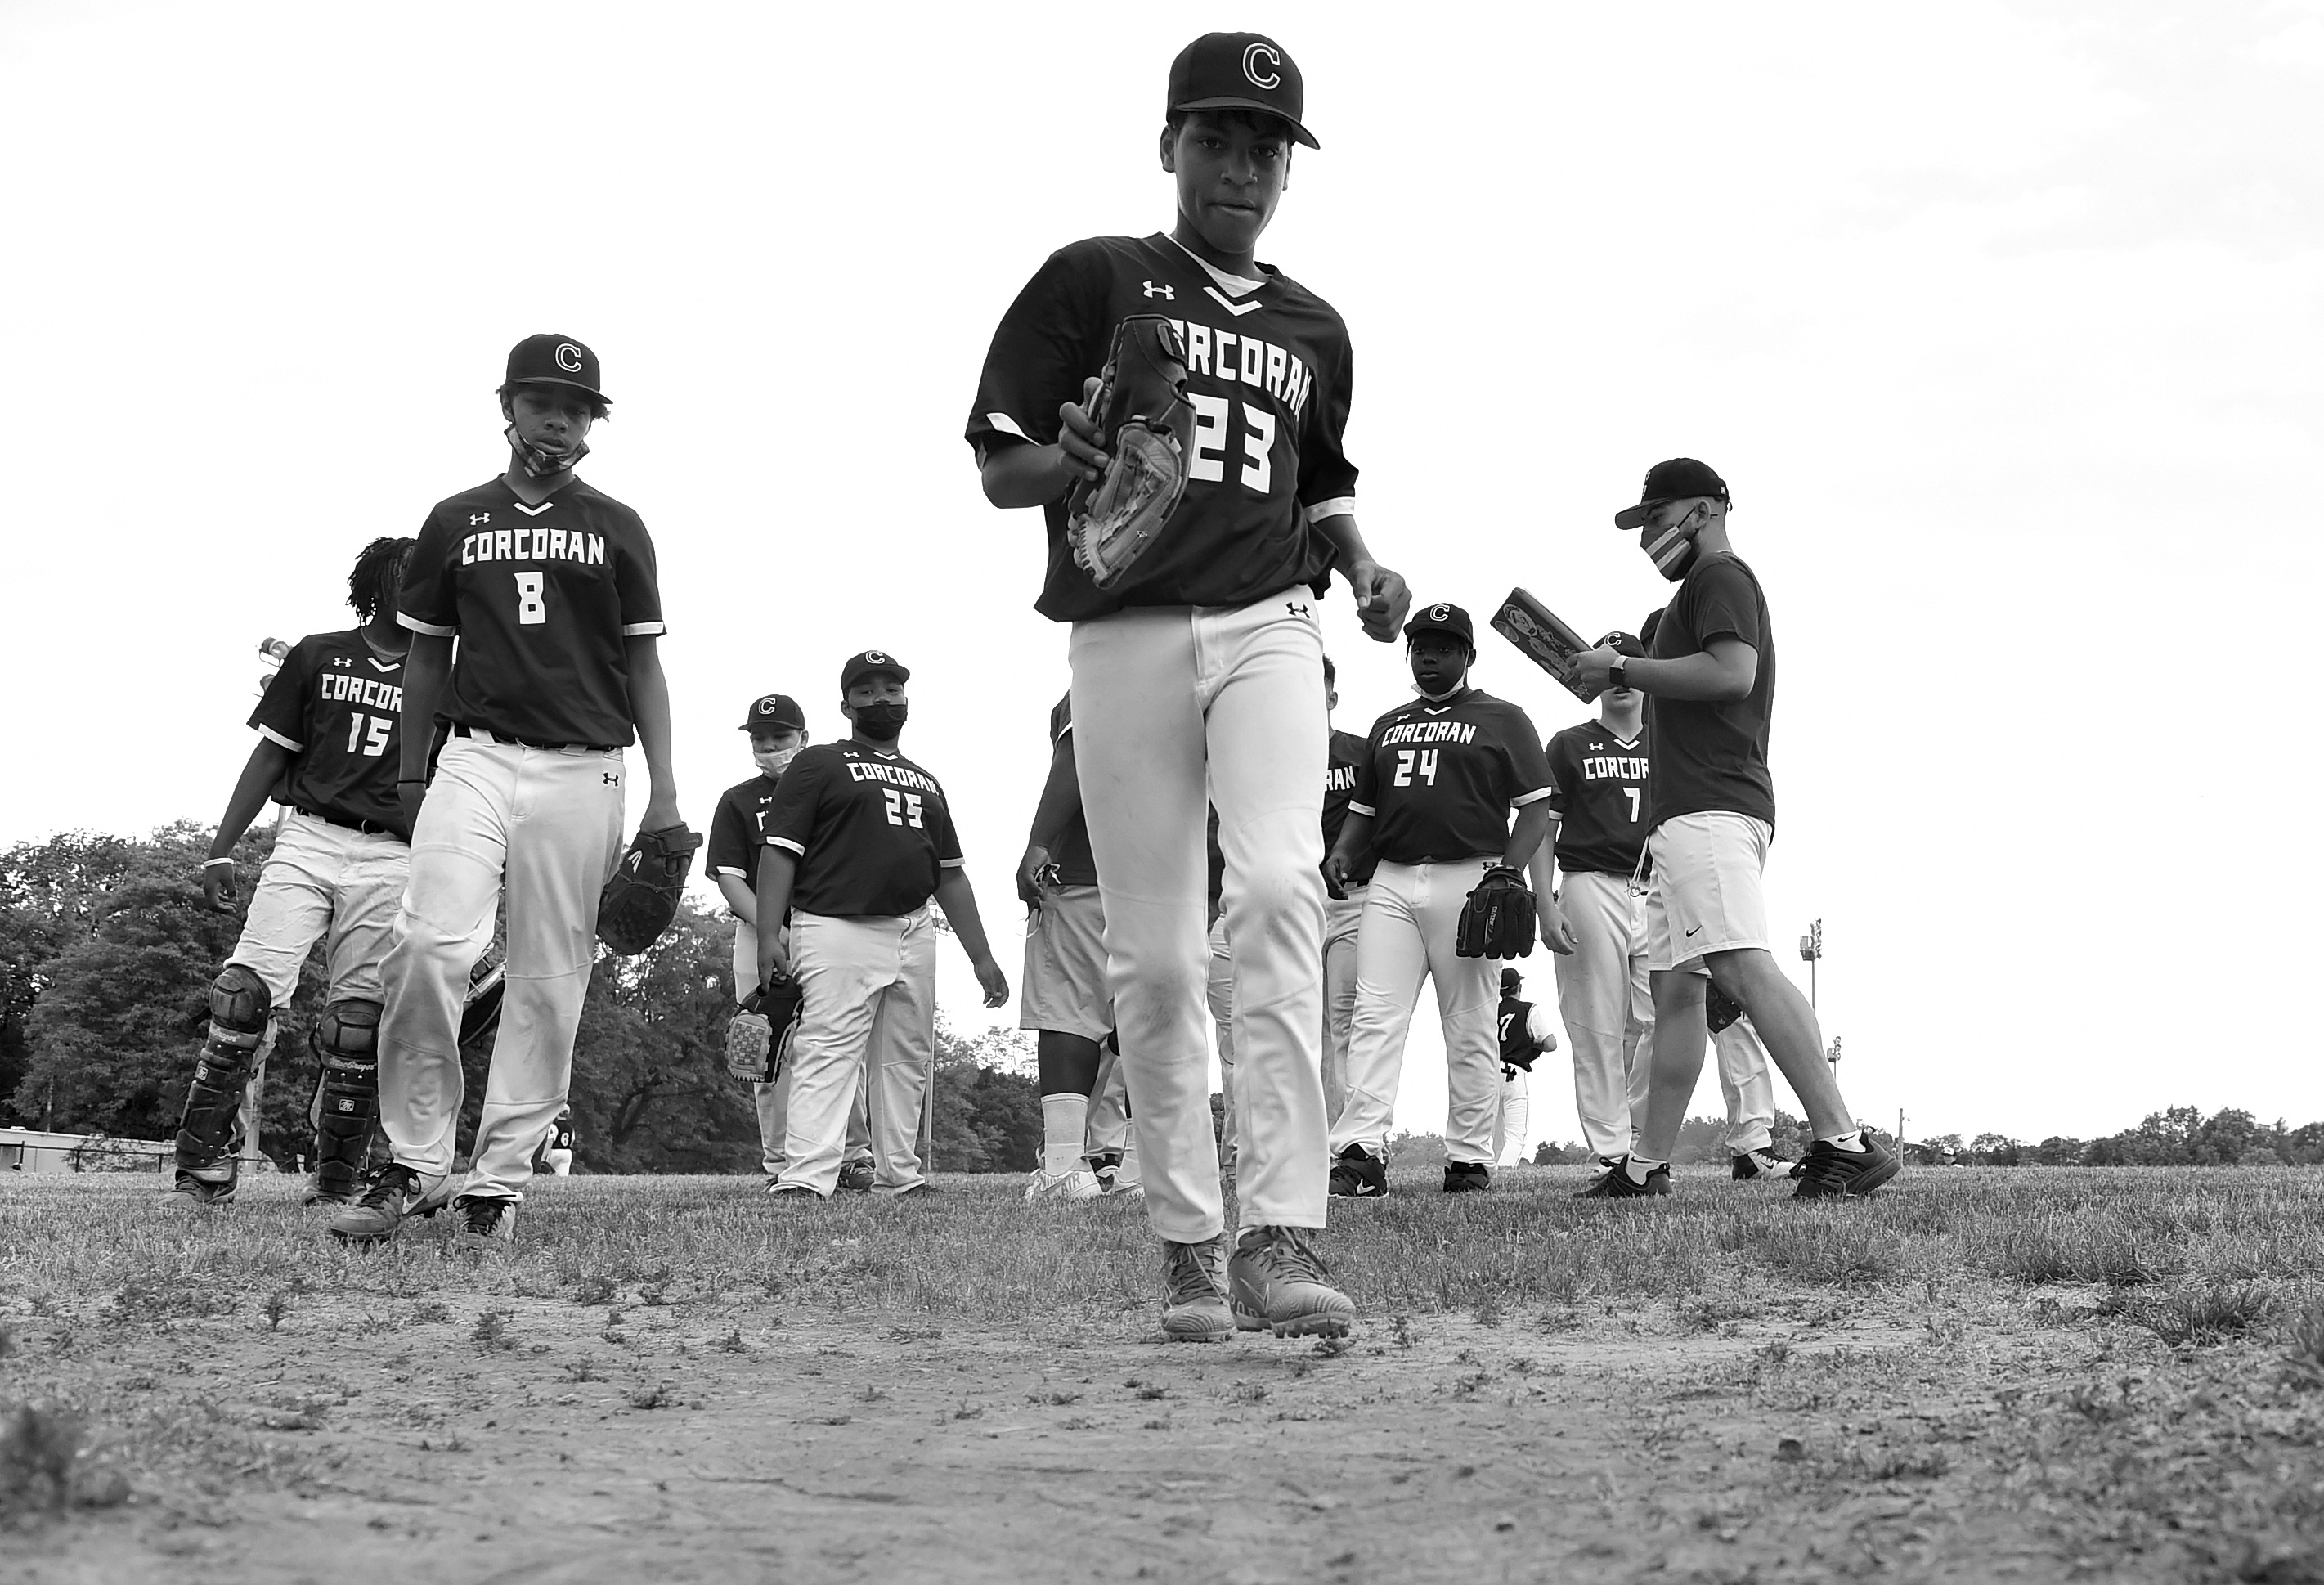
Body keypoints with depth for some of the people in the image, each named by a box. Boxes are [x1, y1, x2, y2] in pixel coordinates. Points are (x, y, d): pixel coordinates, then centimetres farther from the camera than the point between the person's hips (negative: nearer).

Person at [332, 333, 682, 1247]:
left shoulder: (618, 530, 13)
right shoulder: (456, 522, 15)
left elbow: (645, 664, 11)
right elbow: (427, 656, 18)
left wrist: (664, 794, 3)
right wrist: (410, 776, 12)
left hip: (582, 770, 0)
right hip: (476, 755, 0)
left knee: (549, 983, -3)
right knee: (428, 944, -19)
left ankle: (499, 1179, 4)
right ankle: (416, 1164, -10)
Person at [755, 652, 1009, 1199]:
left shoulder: (926, 782, 25)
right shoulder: (818, 764, 6)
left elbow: (950, 875, 24)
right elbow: (780, 851, -3)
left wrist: (982, 957, 16)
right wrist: (769, 933, -16)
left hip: (915, 935, 6)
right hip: (837, 931, -6)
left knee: (908, 1061, 5)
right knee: (827, 1054, -16)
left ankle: (899, 1177, 11)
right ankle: (805, 1177, -22)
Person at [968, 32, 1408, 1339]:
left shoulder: (1312, 327, 19)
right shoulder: (1093, 281, 8)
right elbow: (998, 470, 2)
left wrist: (1362, 568, 10)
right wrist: (1073, 459, -20)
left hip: (1267, 625, 1)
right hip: (1124, 633, -1)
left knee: (1280, 889, -22)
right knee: (1154, 959, 0)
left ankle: (1281, 1232, -26)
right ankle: (1190, 1244, 11)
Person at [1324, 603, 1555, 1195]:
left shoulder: (1502, 720, 8)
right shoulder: (1388, 726, 23)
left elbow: (1536, 807, 2)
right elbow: (1364, 807, 26)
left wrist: (1507, 874, -12)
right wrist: (1340, 854, 6)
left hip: (1467, 880, -4)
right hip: (1392, 881, 4)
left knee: (1470, 1029, -2)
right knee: (1375, 1017, -9)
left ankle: (1470, 1159, 4)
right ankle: (1360, 1152, -16)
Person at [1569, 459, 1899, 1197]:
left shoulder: (1722, 576, -2)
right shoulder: (1699, 589, 30)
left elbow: (1732, 672, -19)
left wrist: (1622, 668, -12)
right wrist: (1618, 677, 21)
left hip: (1710, 809, -11)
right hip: (1689, 813, 11)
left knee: (1742, 966, -23)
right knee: (1673, 988, 10)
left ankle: (1844, 1141, -31)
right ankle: (1646, 1166, 12)